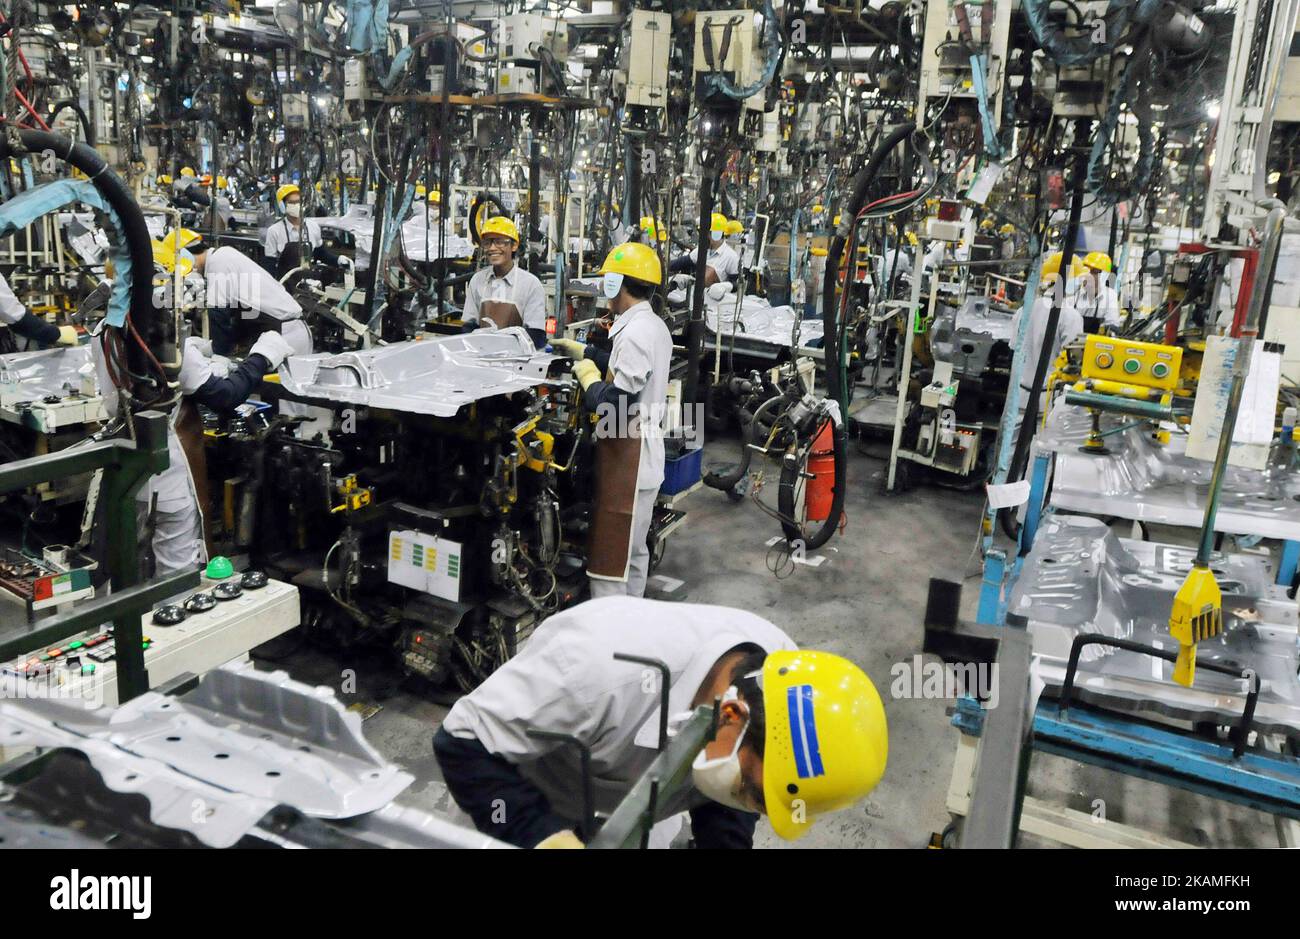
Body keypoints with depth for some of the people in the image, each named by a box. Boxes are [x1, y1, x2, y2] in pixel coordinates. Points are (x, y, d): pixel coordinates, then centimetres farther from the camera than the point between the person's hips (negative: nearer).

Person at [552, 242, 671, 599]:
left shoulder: (635, 332, -21)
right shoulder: (654, 326, 10)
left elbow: (617, 404, -26)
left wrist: (588, 377, -9)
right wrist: (582, 351, 28)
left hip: (627, 459, -11)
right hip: (643, 458, 11)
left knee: (610, 562, -4)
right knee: (634, 550, 21)